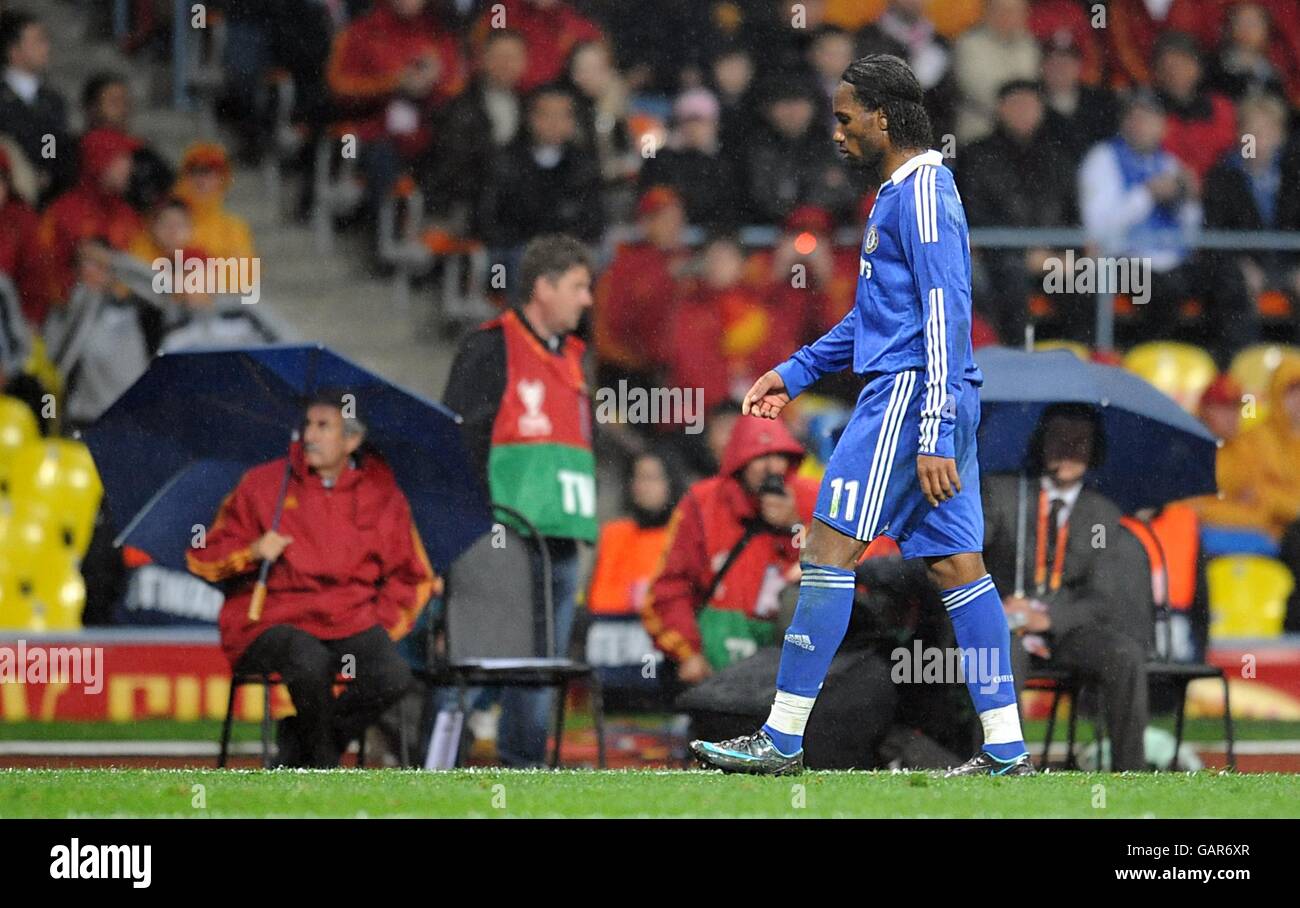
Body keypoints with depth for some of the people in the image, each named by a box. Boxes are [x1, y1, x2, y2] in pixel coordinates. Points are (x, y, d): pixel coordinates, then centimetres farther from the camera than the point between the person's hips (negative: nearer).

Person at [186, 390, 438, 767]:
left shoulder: (383, 495, 10)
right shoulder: (261, 484, 6)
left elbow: (410, 578, 19)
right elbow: (202, 559, 7)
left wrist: (383, 627, 3)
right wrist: (254, 552, -12)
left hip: (350, 622, 2)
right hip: (270, 622, -2)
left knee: (394, 677, -29)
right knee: (310, 662, -37)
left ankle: (297, 743, -5)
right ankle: (324, 766, -11)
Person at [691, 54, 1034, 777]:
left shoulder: (922, 191, -12)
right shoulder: (899, 192, 20)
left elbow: (946, 316, -18)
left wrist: (935, 437, -23)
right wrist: (795, 375, 27)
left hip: (909, 393, -10)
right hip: (934, 405, 10)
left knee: (830, 548, -7)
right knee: (958, 564, 6)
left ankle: (782, 739, -5)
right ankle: (1007, 751, 3)